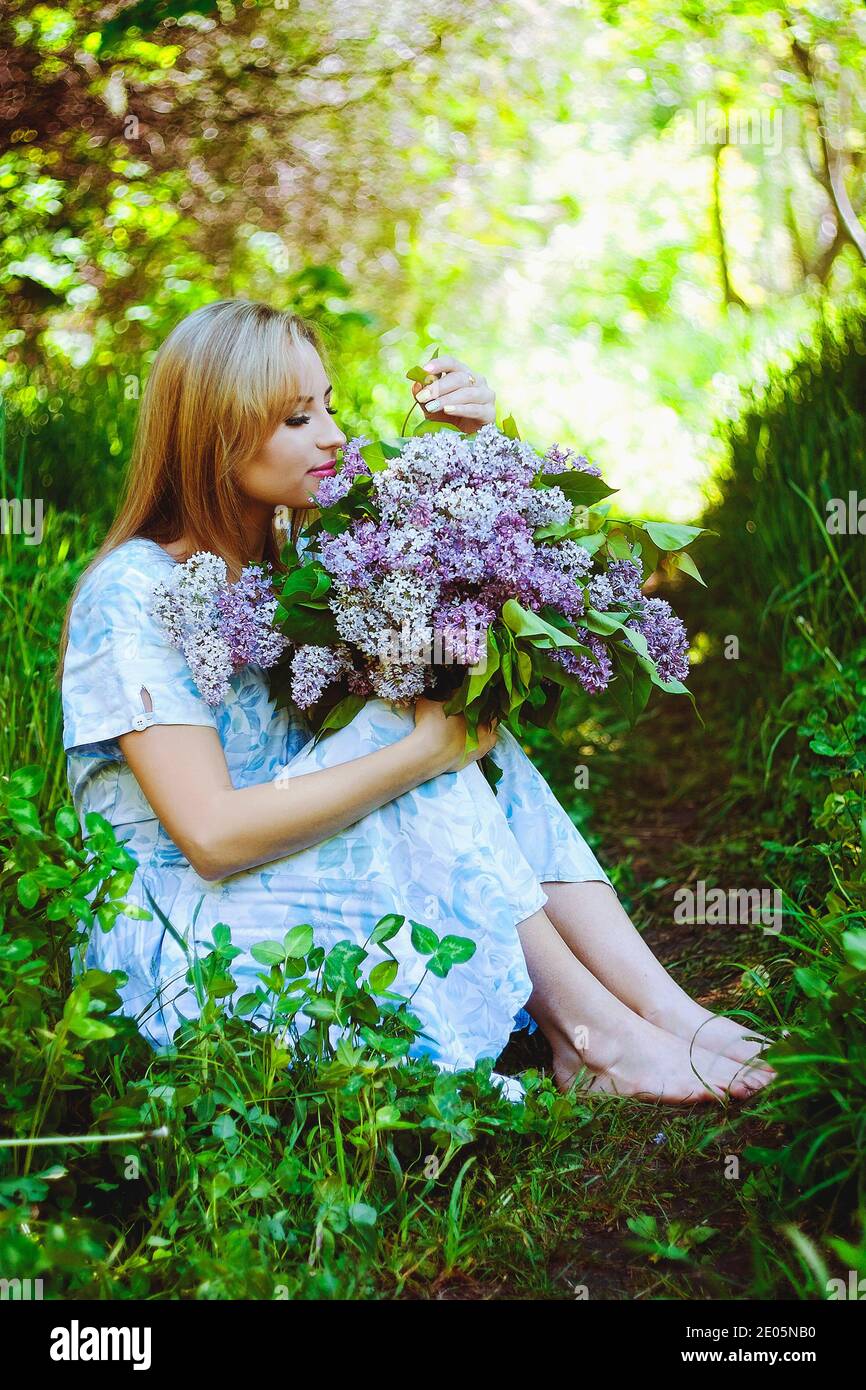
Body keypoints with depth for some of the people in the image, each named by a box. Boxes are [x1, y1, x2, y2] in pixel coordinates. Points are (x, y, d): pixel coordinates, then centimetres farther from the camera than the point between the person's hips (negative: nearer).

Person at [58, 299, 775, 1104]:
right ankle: (586, 1030, -22)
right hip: (176, 940, -7)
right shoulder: (133, 595, -18)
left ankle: (665, 1008, -21)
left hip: (303, 883, 8)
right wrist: (424, 750, -28)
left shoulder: (286, 553, 5)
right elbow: (212, 836, -27)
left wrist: (475, 444, -3)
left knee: (478, 739, -12)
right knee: (399, 724, -23)